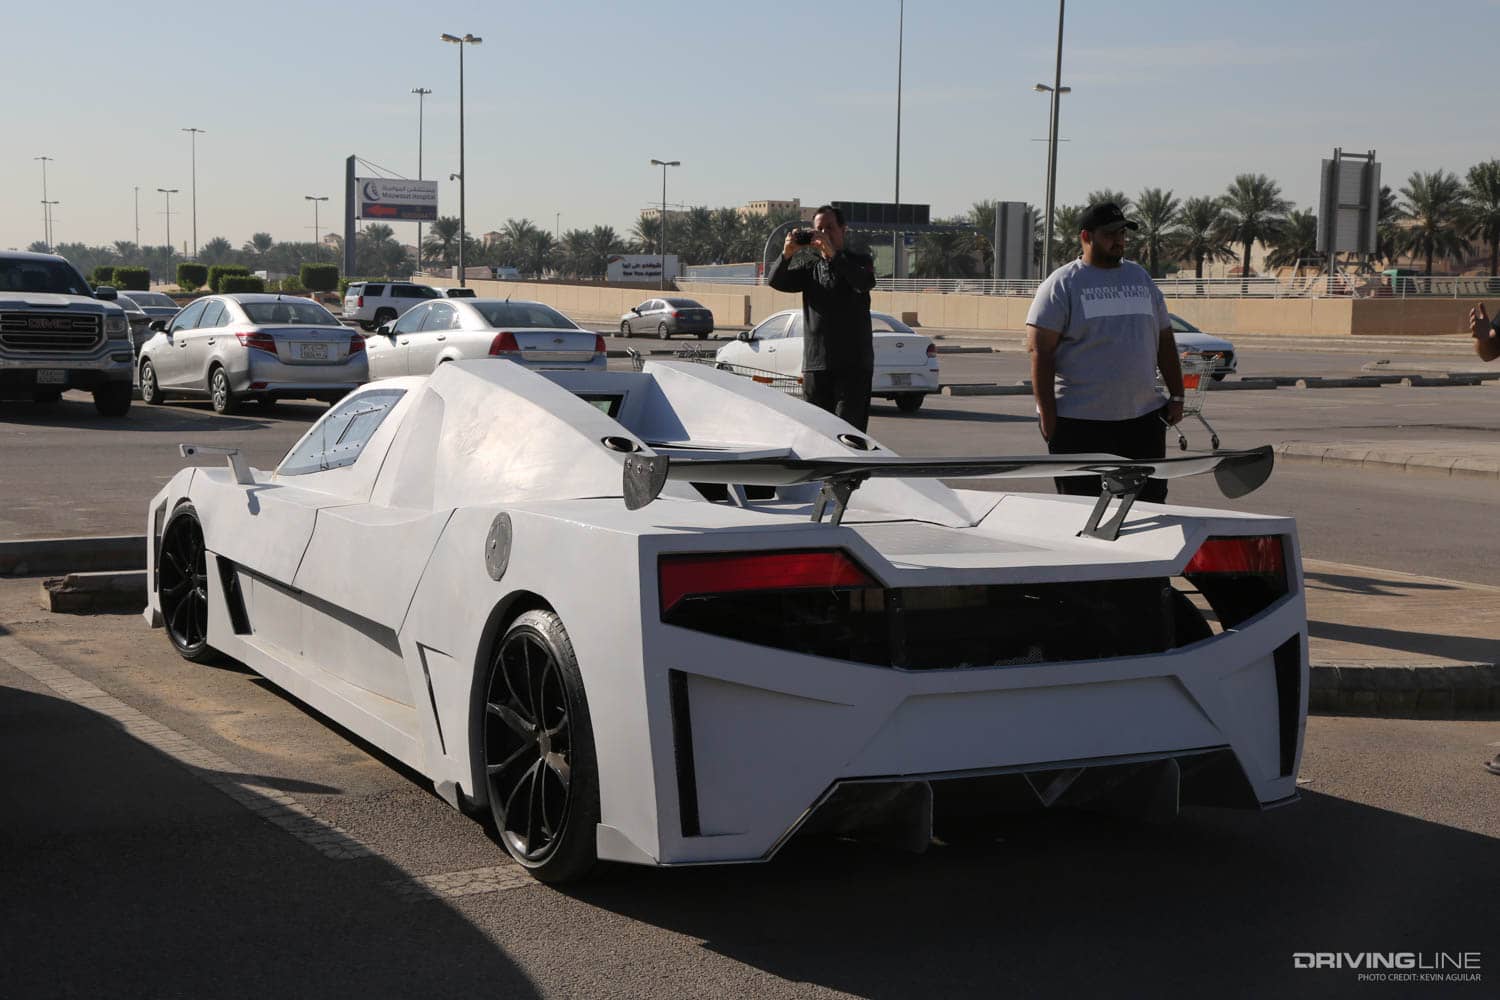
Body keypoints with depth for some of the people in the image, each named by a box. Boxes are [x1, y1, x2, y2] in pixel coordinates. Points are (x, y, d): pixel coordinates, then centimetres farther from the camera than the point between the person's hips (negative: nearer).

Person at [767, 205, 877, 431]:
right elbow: (775, 281, 1)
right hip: (815, 366, 4)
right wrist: (787, 254, -17)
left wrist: (833, 254, -27)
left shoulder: (859, 262, 6)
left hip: (853, 366, -4)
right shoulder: (811, 269, 17)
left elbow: (865, 282, -18)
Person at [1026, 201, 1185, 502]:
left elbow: (1165, 341, 19)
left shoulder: (1141, 278, 15)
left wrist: (1176, 396, 13)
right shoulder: (1062, 284, -3)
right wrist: (1047, 413, -14)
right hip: (1079, 423, -5)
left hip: (1143, 418, 5)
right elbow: (1039, 350, -9)